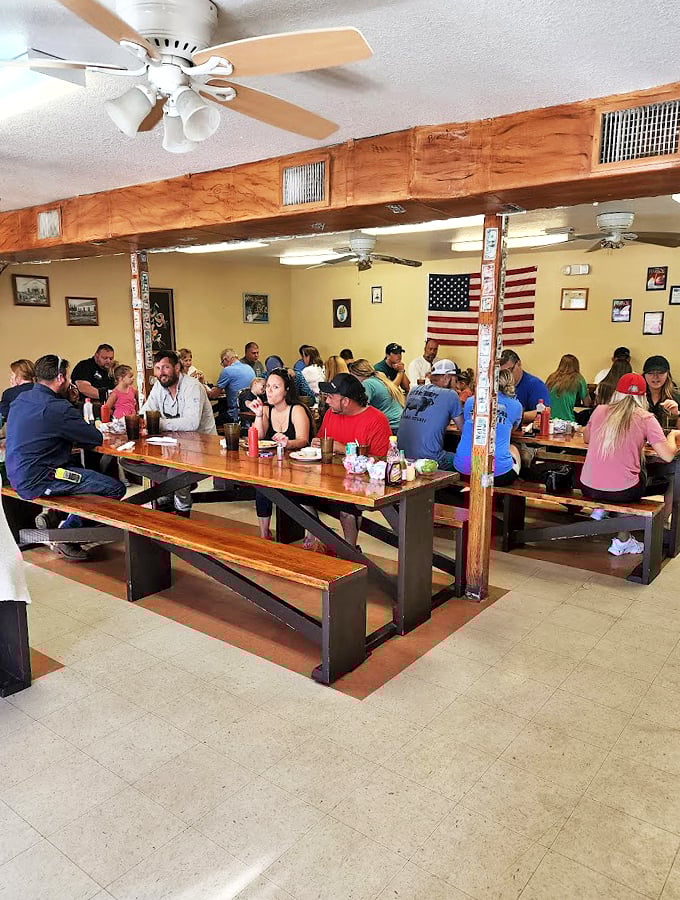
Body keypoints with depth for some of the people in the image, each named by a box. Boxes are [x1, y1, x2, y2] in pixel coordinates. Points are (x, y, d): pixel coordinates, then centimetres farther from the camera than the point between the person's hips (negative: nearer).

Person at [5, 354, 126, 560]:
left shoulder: (21, 399, 8)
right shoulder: (58, 408, -19)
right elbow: (96, 439, -12)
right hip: (37, 481, -10)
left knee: (88, 467, 26)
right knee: (116, 488, -11)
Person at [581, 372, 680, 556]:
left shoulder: (600, 410, 4)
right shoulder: (645, 418, -5)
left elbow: (586, 439, 19)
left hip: (588, 488, 4)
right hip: (622, 492, -4)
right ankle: (623, 540, 29)